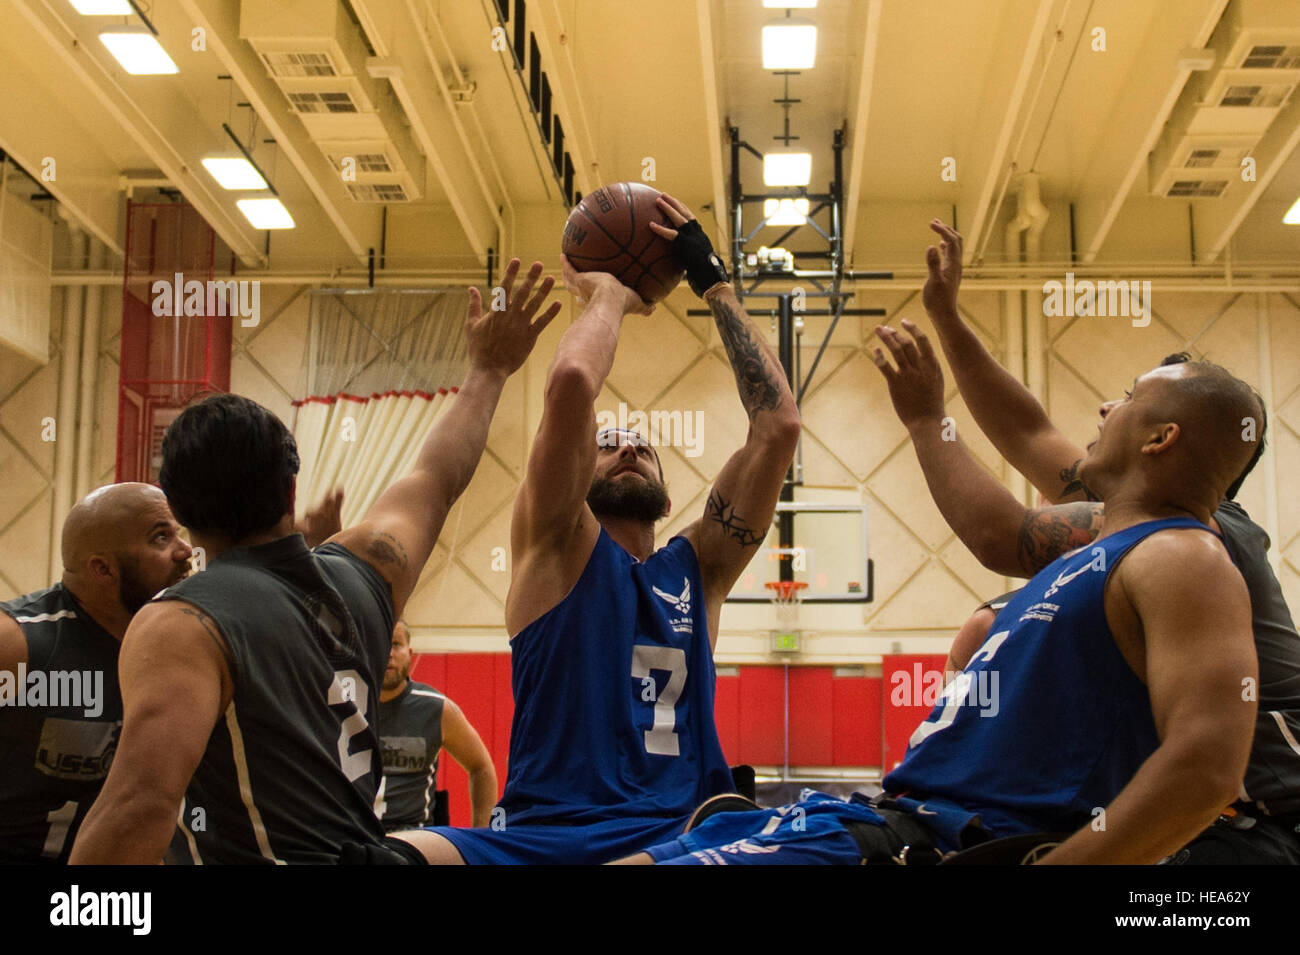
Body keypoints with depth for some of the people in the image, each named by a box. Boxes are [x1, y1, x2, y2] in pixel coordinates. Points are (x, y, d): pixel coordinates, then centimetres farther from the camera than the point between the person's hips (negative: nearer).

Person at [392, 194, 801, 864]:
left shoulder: (696, 568, 18)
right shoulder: (556, 546, 9)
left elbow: (777, 423, 11)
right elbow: (572, 383, -7)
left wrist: (714, 285, 16)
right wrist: (608, 294, 12)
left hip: (680, 834, 3)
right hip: (543, 834, -2)